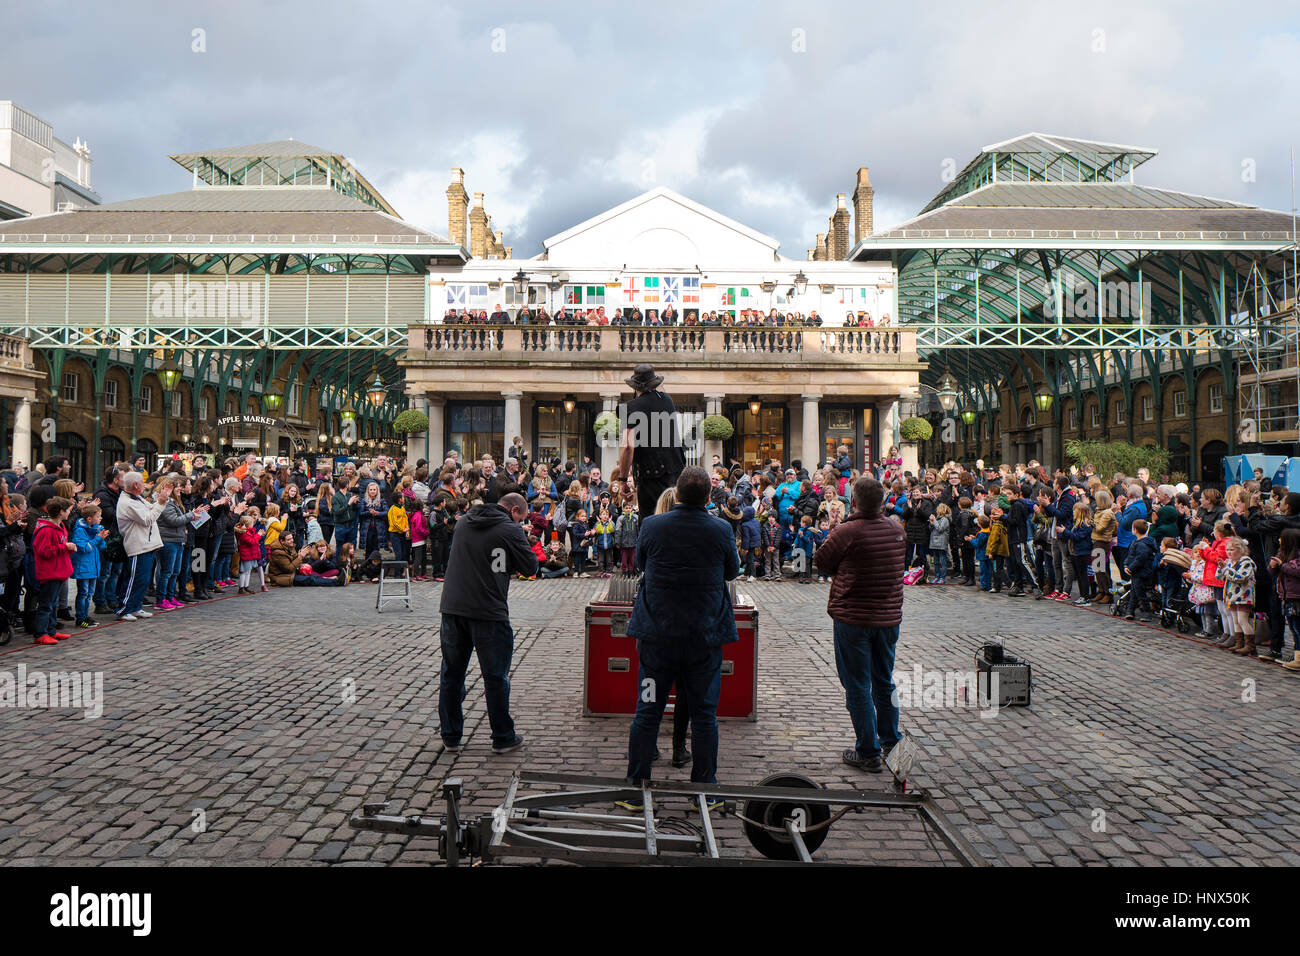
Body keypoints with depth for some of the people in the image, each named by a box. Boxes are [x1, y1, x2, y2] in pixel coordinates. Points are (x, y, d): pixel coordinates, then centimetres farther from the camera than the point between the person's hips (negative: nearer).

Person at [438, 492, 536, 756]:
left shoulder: (464, 523, 11)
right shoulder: (510, 530, -8)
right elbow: (531, 567, -5)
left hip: (452, 608, 5)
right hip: (488, 612, -5)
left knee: (451, 674, 14)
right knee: (495, 677, 6)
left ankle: (450, 737, 21)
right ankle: (503, 738, 16)